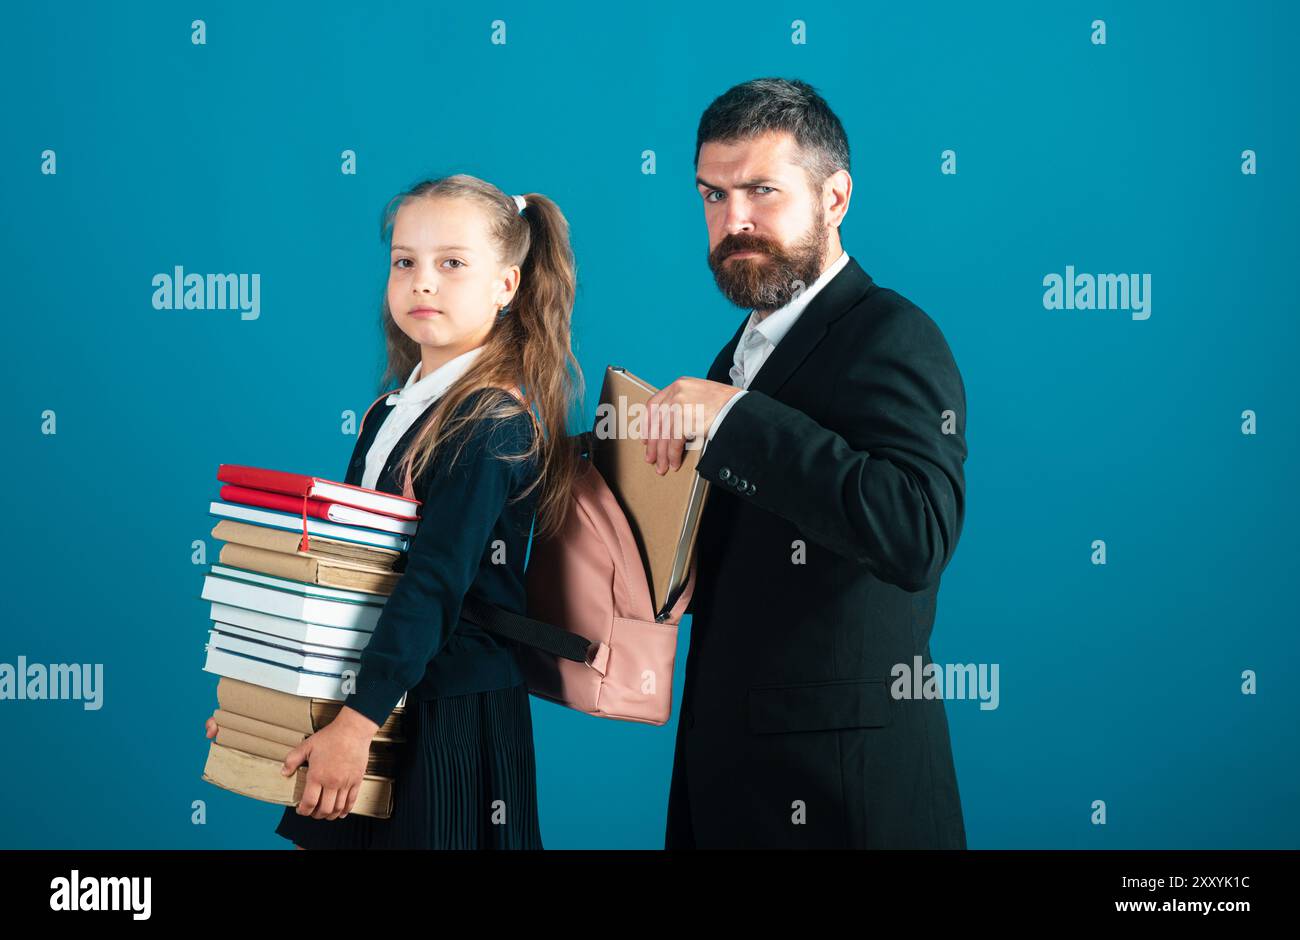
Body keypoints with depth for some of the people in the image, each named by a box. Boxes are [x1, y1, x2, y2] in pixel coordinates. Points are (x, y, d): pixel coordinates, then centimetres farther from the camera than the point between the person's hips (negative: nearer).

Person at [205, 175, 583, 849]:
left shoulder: (494, 420, -16)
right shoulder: (391, 413, 9)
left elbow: (435, 583, -22)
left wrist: (359, 717, -26)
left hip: (449, 715, -8)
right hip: (356, 696, 8)